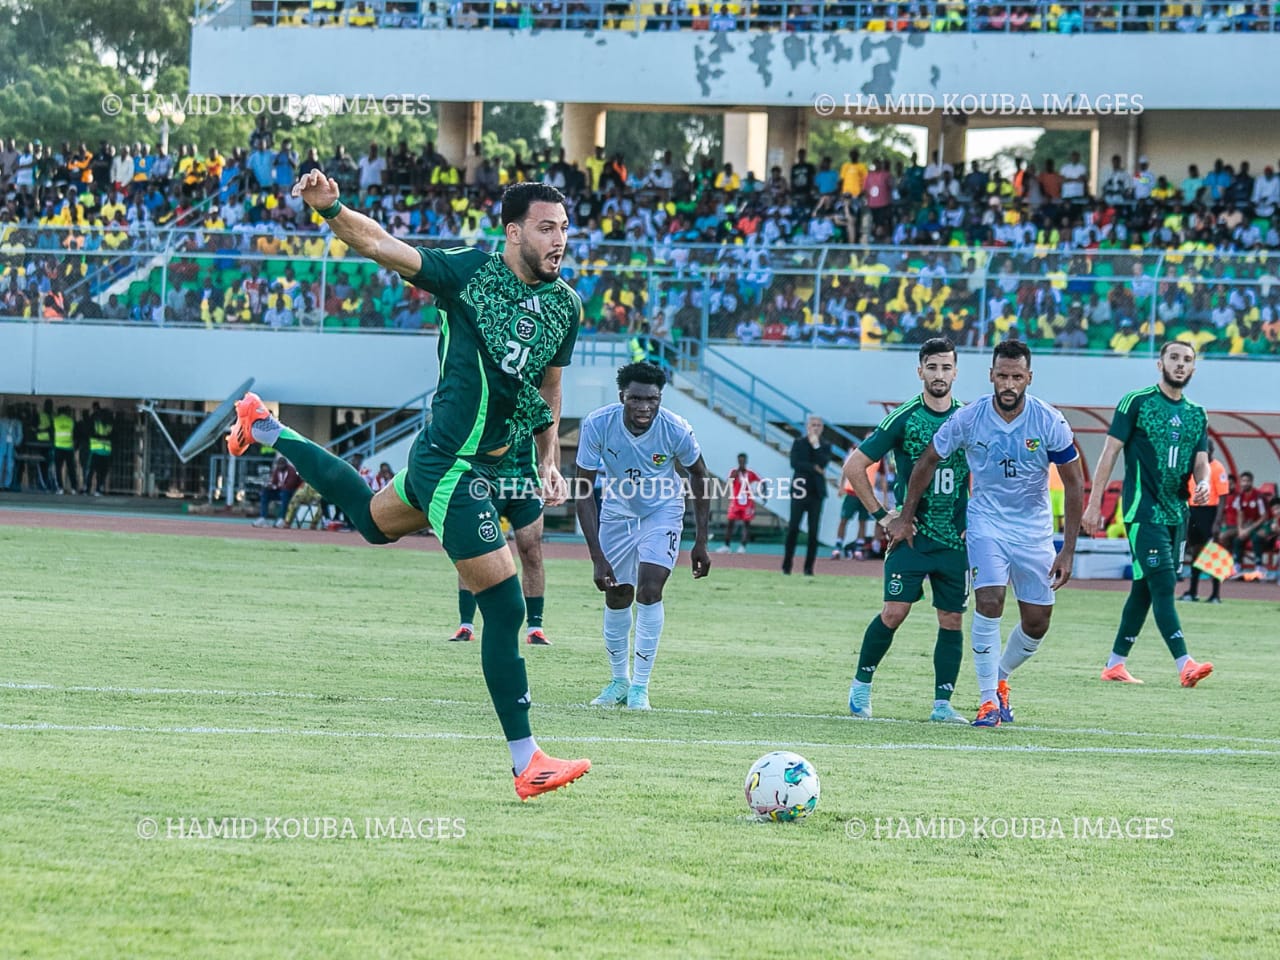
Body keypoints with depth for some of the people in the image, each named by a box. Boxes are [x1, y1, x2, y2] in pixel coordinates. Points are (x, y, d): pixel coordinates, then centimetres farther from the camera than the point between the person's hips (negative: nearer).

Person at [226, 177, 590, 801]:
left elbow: (549, 388, 19)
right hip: (452, 466, -9)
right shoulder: (471, 271, -15)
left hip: (486, 459, 9)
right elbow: (380, 246, -17)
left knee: (373, 519, 35)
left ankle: (267, 430, 52)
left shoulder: (565, 306, 4)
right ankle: (526, 763, -6)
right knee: (505, 607, -11)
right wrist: (331, 210, -35)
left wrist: (549, 462, 10)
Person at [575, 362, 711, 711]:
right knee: (616, 596, 6)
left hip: (662, 512, -2)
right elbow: (583, 493, -22)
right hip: (617, 511, 2)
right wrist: (597, 558, -28)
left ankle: (640, 685, -7)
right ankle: (619, 680, 25)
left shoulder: (676, 430, -28)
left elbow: (699, 477, -7)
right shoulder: (596, 425, -28)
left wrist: (701, 543, -7)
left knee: (649, 591, -16)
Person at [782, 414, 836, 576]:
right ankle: (787, 565, 1)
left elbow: (823, 463, -9)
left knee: (813, 531, 0)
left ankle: (809, 567, 3)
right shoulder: (798, 443, 6)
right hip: (799, 490, -1)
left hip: (816, 492, 1)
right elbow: (794, 463, -8)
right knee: (793, 528, -4)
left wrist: (816, 445, -11)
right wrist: (814, 468, -12)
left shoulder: (825, 446, 9)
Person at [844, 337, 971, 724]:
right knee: (894, 611, -11)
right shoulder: (904, 419, -4)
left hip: (955, 539, 3)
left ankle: (942, 703, 6)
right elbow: (854, 466, 0)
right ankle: (861, 685, 7)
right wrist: (881, 514, -4)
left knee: (952, 620, 1)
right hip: (911, 534, -3)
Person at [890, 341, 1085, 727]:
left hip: (1034, 526, 1)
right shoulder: (968, 418, -15)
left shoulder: (1050, 422, -16)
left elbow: (1074, 483, -7)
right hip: (986, 519, -1)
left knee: (1037, 624, 3)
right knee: (989, 602, -21)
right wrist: (905, 517, 9)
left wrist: (1068, 550, -10)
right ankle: (988, 699, -11)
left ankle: (999, 677, 31)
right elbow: (927, 462, 2)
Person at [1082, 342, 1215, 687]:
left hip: (1176, 514, 7)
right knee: (1163, 584, -15)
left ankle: (1115, 664, 19)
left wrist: (1203, 484, -13)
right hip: (1143, 511, -7)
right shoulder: (1137, 402, -4)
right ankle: (1185, 665, -22)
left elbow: (1201, 462, 12)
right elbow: (1110, 452, -4)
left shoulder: (1197, 414, 14)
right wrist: (1094, 503, -7)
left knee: (1145, 588, 10)